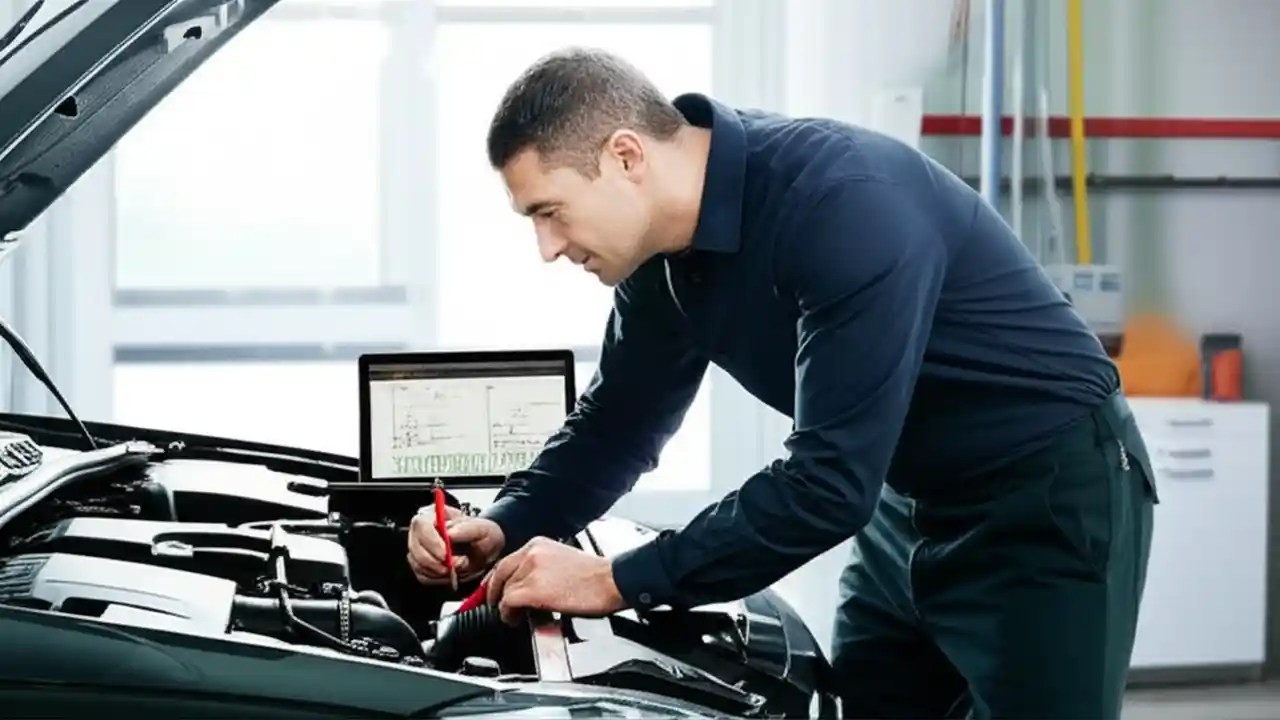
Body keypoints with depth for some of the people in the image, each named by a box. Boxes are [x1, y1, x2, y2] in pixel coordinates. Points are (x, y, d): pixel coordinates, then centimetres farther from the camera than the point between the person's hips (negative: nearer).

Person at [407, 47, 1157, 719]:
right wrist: (504, 529, -7)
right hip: (914, 505, 8)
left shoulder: (845, 203, -31)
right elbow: (616, 424, 11)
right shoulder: (670, 249, -4)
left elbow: (832, 481, -33)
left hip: (1051, 499, -8)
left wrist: (616, 582, -29)